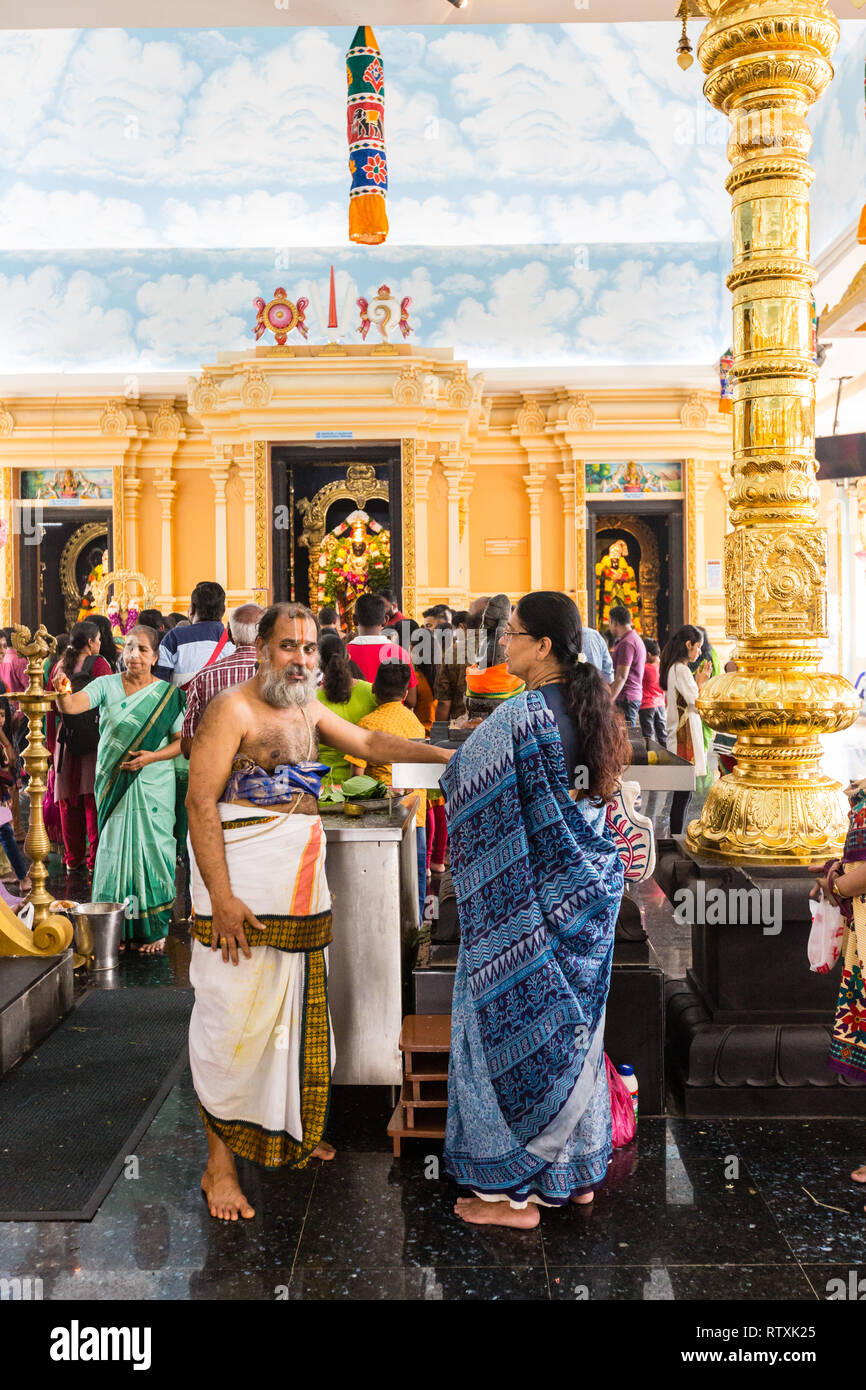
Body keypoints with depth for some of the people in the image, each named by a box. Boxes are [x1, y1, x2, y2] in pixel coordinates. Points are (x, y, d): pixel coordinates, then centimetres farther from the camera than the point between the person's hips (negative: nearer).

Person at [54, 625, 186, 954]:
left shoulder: (168, 694, 1)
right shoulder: (106, 686, 1)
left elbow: (181, 741, 1)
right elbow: (71, 706, -15)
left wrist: (152, 757, -15)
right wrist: (63, 692, -37)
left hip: (152, 786, -1)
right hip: (113, 785, 1)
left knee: (151, 852, 1)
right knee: (113, 850, 4)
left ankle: (152, 930, 12)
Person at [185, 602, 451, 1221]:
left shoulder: (309, 710, 13)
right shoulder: (233, 710, -12)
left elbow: (369, 742, 24)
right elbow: (201, 803, -16)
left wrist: (442, 754, 16)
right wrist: (221, 897, -21)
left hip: (302, 891, 8)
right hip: (245, 891, -8)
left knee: (297, 1013, 15)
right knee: (237, 1022, -3)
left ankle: (286, 1133, 32)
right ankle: (221, 1163, 11)